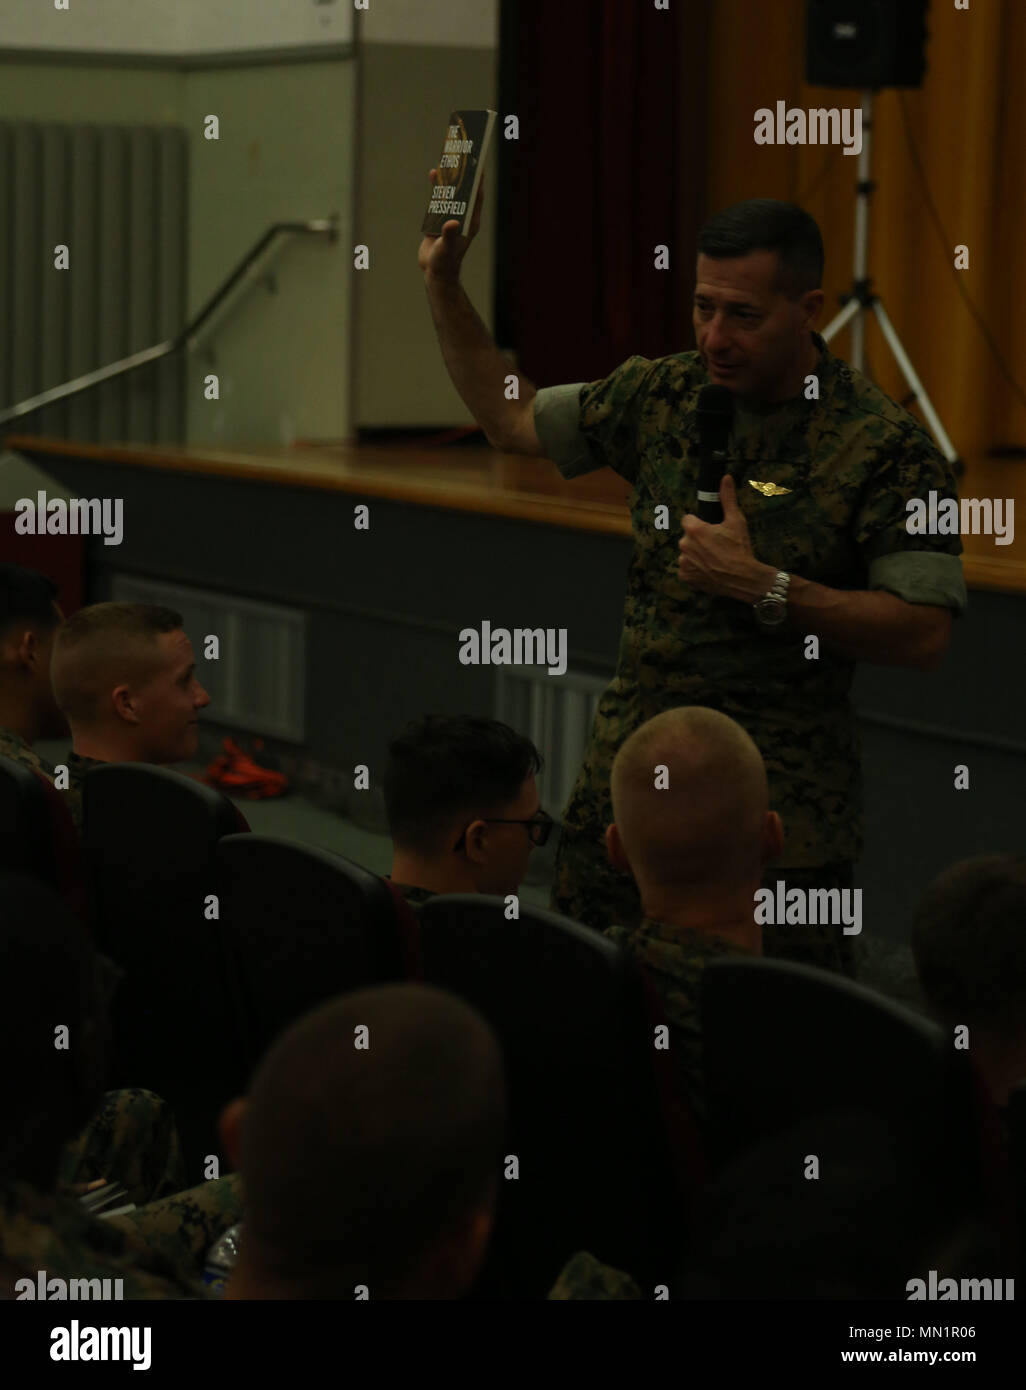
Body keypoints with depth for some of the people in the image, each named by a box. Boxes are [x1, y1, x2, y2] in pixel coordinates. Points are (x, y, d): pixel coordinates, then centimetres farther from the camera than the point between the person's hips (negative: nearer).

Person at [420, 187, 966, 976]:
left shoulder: (886, 447, -10)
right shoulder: (663, 395, 7)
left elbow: (925, 637, -14)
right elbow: (511, 420, 19)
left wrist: (764, 587, -19)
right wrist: (443, 281, 13)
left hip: (778, 820, -5)